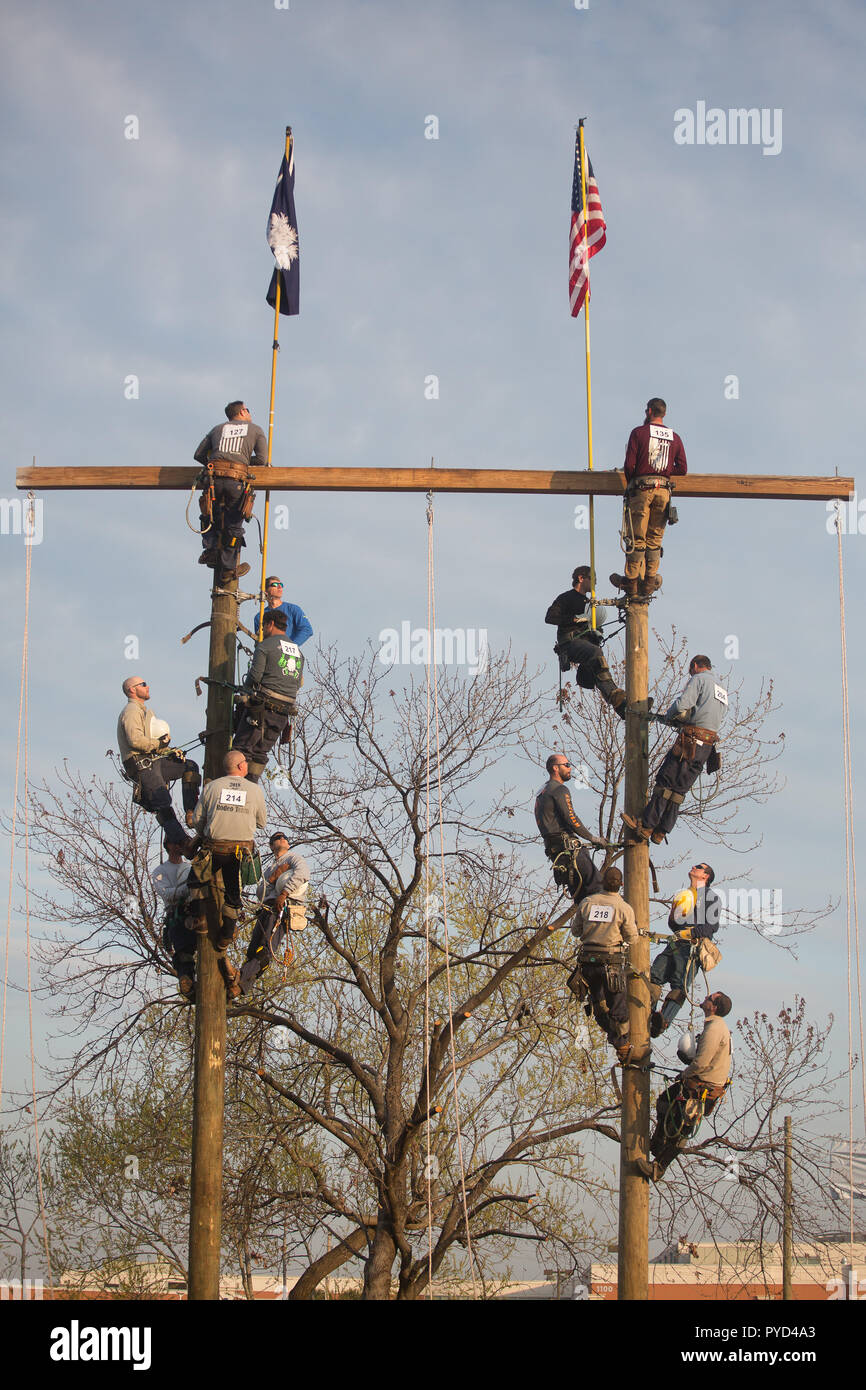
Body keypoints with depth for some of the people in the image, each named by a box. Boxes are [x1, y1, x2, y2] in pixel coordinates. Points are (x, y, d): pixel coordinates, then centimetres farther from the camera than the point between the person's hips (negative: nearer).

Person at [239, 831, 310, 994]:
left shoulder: (293, 857, 17)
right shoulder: (269, 869, 36)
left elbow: (302, 873, -7)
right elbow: (260, 893, 20)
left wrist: (284, 893, -16)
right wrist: (273, 877, 2)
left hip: (285, 907, -7)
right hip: (267, 908, 7)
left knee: (266, 950, -23)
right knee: (252, 951, -10)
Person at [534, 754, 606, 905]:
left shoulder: (542, 793, 23)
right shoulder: (559, 790, -8)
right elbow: (571, 819, -16)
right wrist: (594, 839, -7)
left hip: (552, 848, 10)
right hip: (566, 846, -10)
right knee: (595, 882, -14)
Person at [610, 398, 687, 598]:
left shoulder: (639, 433, -2)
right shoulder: (675, 438, 9)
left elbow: (629, 465, -7)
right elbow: (682, 469, 6)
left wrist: (630, 483, 12)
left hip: (641, 490, -3)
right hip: (663, 490, 3)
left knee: (636, 538, 0)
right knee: (655, 540, 8)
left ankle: (631, 581, 2)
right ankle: (649, 583, 6)